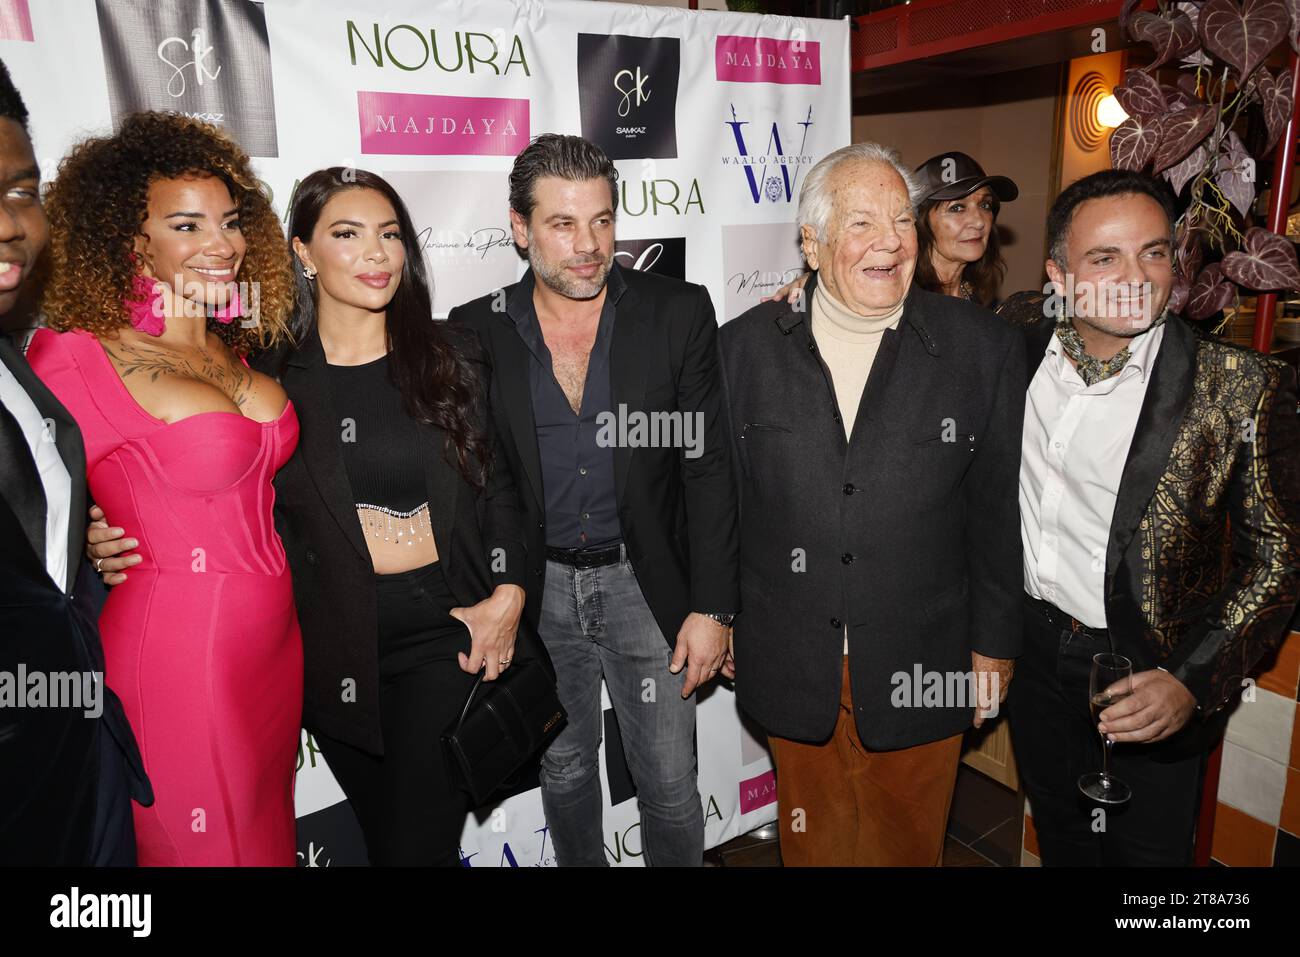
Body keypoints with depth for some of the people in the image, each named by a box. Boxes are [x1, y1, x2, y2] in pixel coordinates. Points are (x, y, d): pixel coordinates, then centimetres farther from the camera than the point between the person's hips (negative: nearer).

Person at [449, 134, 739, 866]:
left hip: (643, 581, -1)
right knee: (564, 769, 21)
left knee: (671, 784, 10)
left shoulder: (679, 313, -8)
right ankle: (580, 861, 46)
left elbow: (709, 468, -6)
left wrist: (712, 607, -8)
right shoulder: (476, 332, -5)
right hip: (538, 589, 2)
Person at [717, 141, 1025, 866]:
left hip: (921, 669, 0)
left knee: (910, 839, 20)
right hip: (792, 664, 1)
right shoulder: (746, 347, -4)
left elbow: (1000, 509, -2)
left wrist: (994, 645, 2)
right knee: (814, 838, 21)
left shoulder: (984, 348, -6)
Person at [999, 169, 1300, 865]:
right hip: (1033, 644, 3)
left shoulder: (1243, 387, -19)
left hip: (1149, 673, -3)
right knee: (1060, 837, 26)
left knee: (1146, 850, 20)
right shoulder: (1019, 333, -7)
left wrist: (1192, 681, -21)